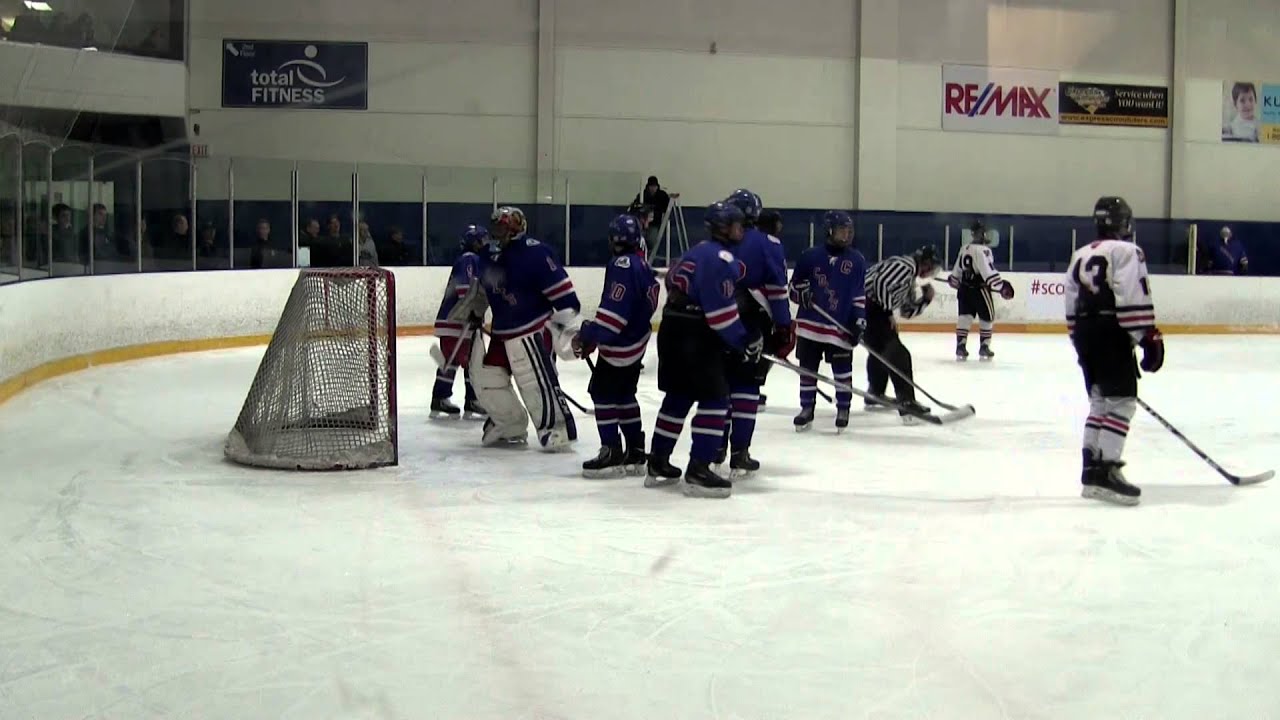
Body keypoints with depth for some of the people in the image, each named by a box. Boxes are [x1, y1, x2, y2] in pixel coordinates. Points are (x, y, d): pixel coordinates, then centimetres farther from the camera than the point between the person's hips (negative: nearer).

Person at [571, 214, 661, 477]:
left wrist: (588, 336, -20)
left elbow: (614, 309, -25)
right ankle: (635, 453, 20)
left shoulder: (623, 265, -19)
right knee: (624, 395, 16)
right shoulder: (643, 266, 11)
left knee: (602, 393, -3)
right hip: (636, 342, 10)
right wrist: (592, 334, 17)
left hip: (620, 345, -10)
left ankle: (612, 453, -3)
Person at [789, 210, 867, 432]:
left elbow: (860, 294, 5)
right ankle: (807, 408, 19)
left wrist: (859, 321, -2)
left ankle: (843, 408, 18)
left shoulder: (857, 260, 2)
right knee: (808, 368, 8)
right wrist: (801, 292, -12)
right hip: (810, 323, 1)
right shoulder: (811, 256, 0)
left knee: (842, 369, 4)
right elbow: (795, 283, 10)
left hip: (841, 326, 0)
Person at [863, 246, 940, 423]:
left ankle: (874, 395, 42)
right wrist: (888, 312, -18)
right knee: (897, 353, -13)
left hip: (873, 309, 11)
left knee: (880, 350, 28)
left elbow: (908, 310, 24)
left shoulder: (910, 277, 22)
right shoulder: (905, 266, -10)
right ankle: (906, 402, -17)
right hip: (868, 307, -11)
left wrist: (926, 299, 10)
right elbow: (880, 283, -24)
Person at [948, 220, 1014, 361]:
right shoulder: (983, 250, -17)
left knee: (964, 316, 8)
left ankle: (961, 346, 0)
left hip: (964, 288, 7)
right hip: (979, 289, -7)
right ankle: (984, 348, 11)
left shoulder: (965, 248, 9)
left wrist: (953, 280, 35)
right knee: (987, 318, 8)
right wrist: (1001, 286, -24)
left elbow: (958, 269, 19)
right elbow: (988, 271, -25)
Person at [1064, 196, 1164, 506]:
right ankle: (1104, 472, -17)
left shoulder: (1080, 255, 18)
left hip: (1085, 333, 8)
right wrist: (1150, 338, -14)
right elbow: (1135, 300, -17)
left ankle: (1092, 466, 19)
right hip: (1113, 333, -8)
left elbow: (1071, 308, 19)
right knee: (1121, 402, -8)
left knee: (1100, 400, 17)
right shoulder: (1126, 251, -6)